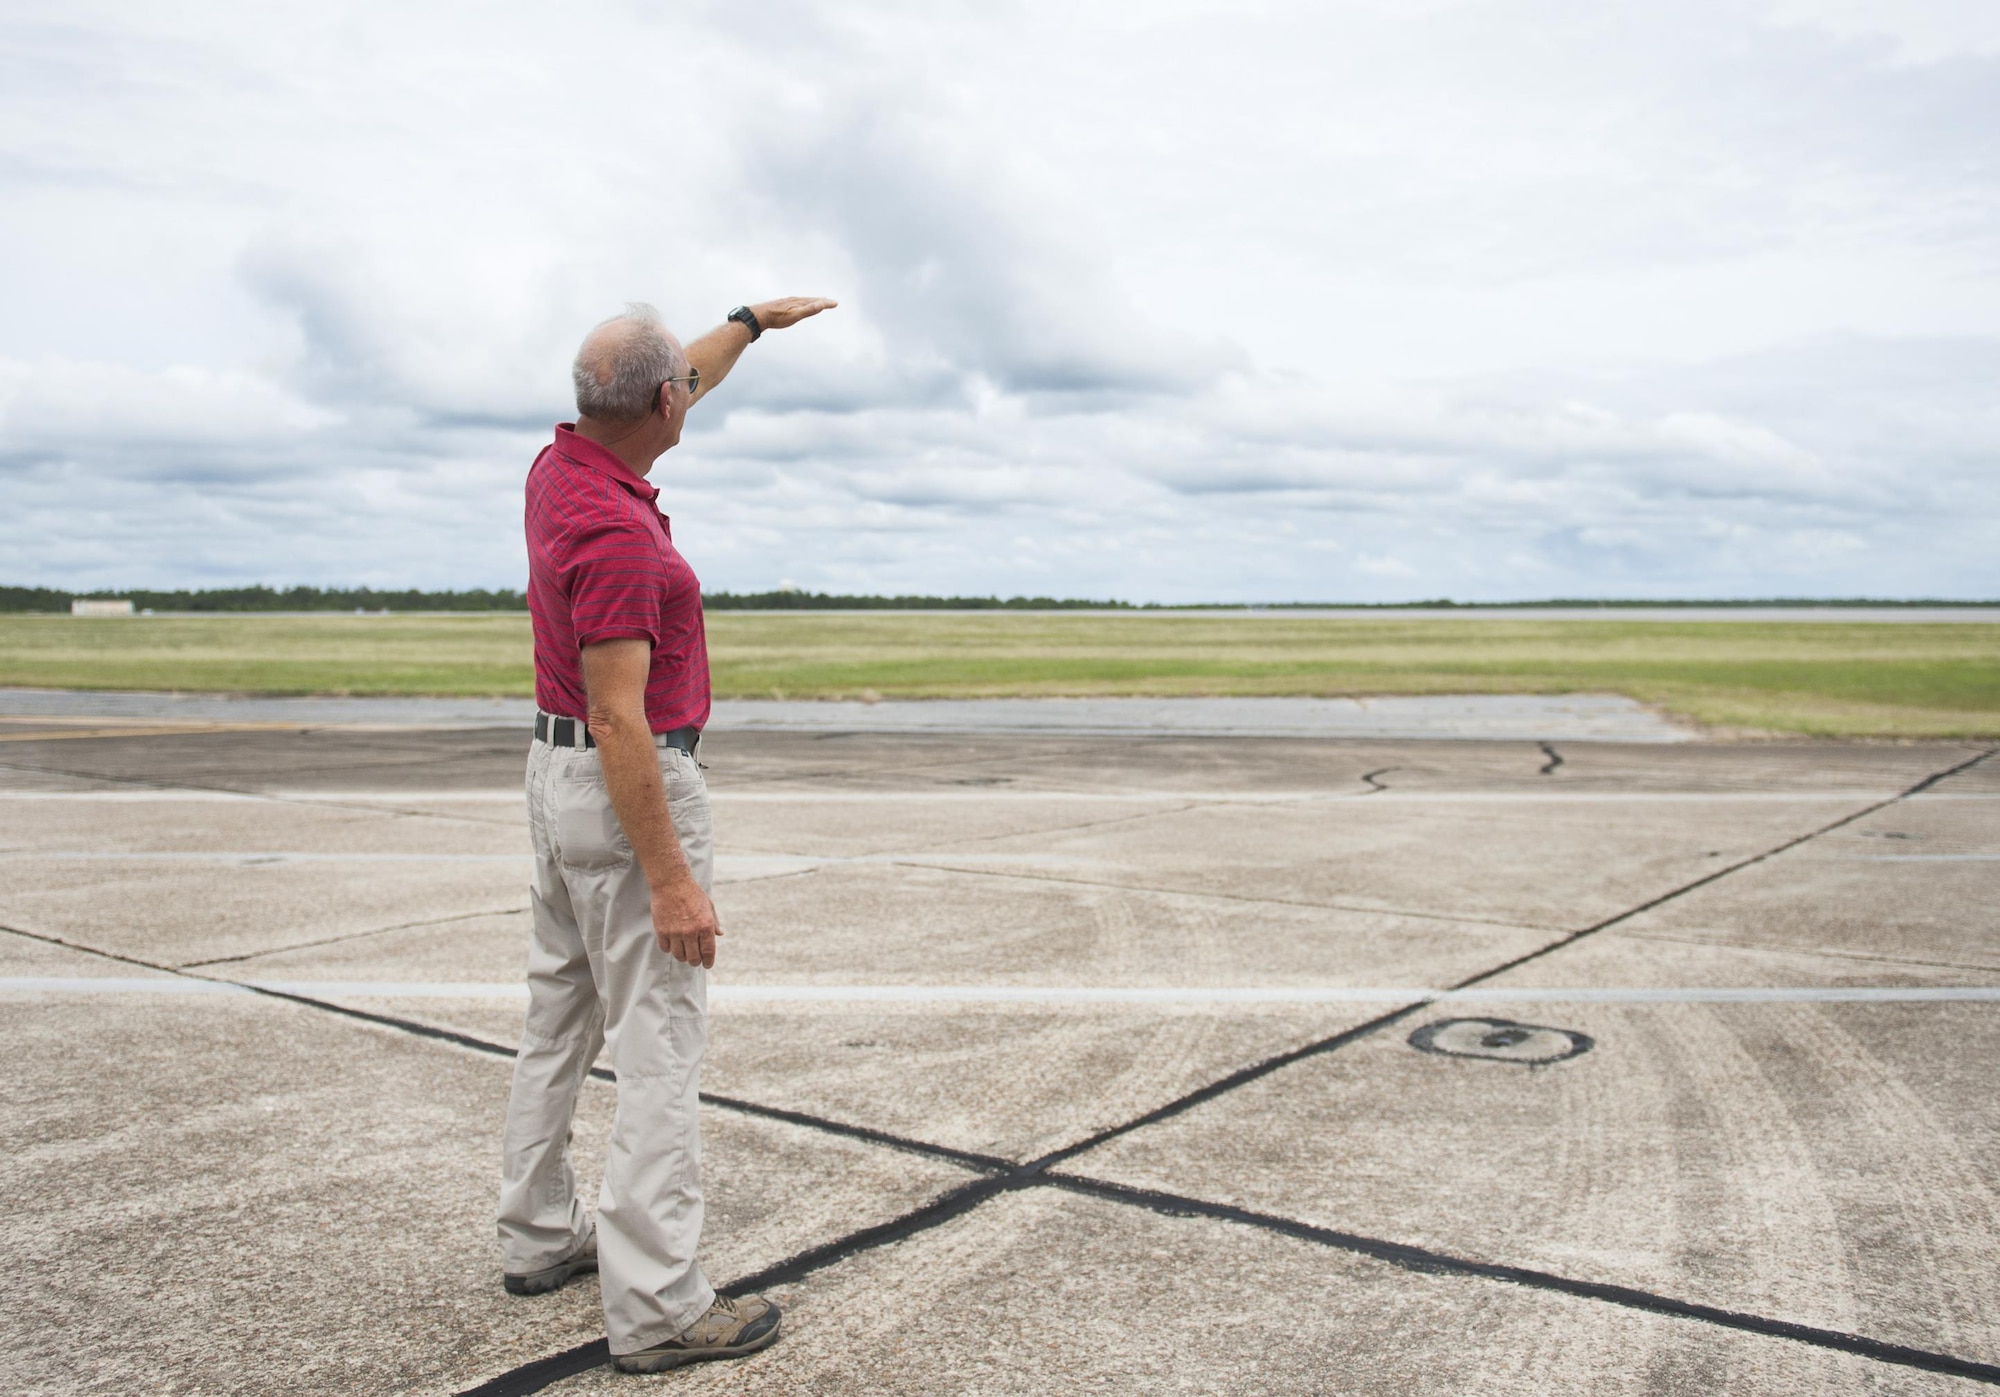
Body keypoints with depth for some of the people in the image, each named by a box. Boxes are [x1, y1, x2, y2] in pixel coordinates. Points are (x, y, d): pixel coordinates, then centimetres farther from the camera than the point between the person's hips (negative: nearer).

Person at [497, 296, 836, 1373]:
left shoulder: (563, 462, 4)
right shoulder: (615, 531, -24)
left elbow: (676, 393, 24)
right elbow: (618, 720, -26)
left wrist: (754, 319, 36)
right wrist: (669, 879, -25)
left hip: (556, 772, 10)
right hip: (629, 789, -10)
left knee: (560, 1017, 18)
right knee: (658, 1042, -6)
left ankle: (538, 1236, 31)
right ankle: (657, 1305, 0)